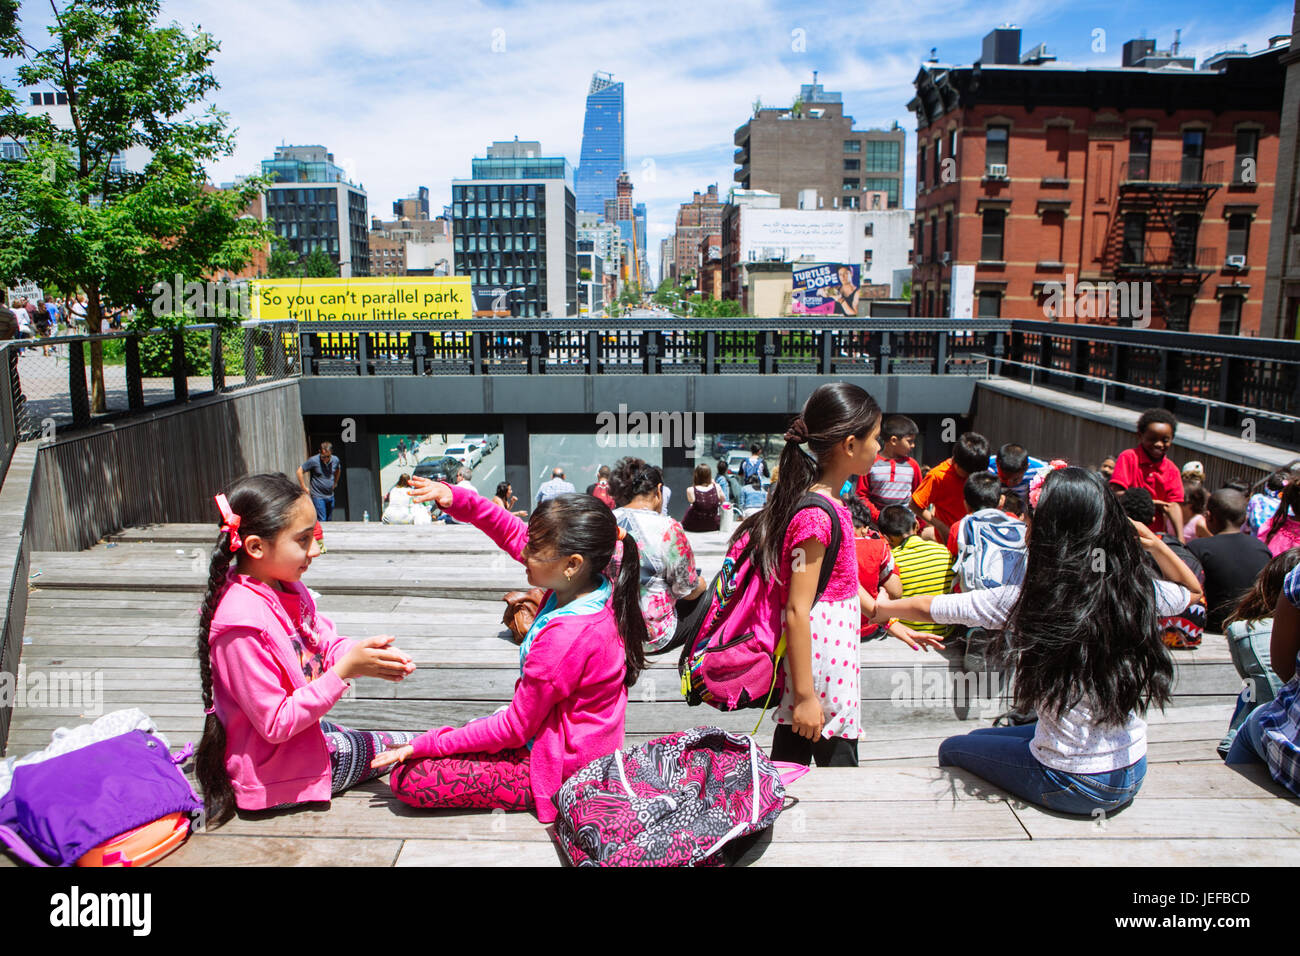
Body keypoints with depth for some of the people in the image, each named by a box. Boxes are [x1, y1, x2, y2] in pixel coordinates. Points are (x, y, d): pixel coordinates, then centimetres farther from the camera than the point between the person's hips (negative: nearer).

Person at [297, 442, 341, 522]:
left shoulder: (335, 460, -1)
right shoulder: (313, 461, -16)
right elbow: (300, 471, -9)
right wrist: (304, 488, -7)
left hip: (330, 496, 5)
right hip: (318, 497, -5)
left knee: (329, 520, 13)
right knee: (321, 521, -9)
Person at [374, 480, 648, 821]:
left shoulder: (566, 637, -35)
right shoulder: (594, 588, -10)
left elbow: (515, 728, -22)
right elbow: (512, 534, 2)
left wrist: (424, 745, -14)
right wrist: (458, 499, -12)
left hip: (560, 769, -9)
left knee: (408, 779, -10)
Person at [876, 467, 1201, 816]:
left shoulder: (1025, 602, -22)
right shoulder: (1138, 592, -10)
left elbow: (929, 608, -8)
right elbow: (1193, 591, 15)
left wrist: (881, 606, 10)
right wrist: (1155, 544, 3)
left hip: (1073, 785, -5)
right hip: (1132, 776, 5)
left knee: (952, 749, 21)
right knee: (983, 737, 29)